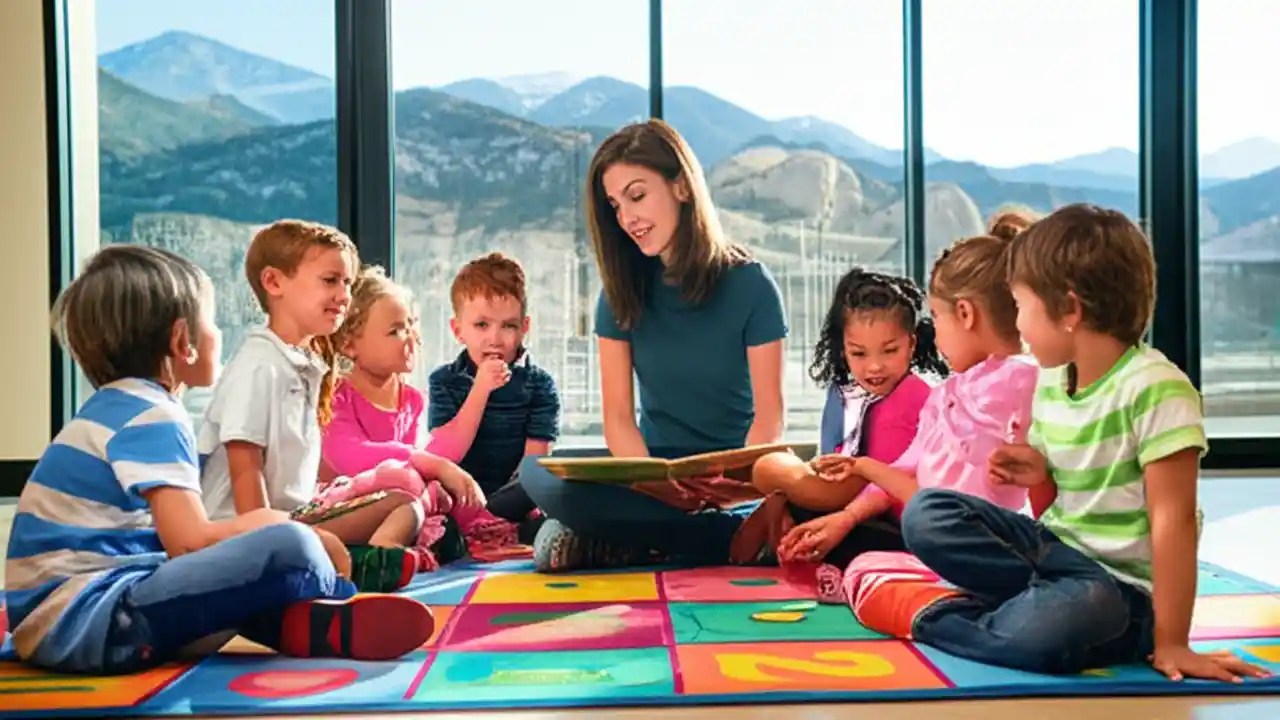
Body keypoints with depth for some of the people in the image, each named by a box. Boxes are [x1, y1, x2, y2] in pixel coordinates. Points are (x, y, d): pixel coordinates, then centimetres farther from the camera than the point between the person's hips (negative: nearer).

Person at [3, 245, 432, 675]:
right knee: (288, 547, -24)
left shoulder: (116, 407, 17)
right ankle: (331, 618, 2)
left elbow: (178, 534, 19)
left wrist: (259, 524, 8)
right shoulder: (150, 419, -11)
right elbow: (192, 542, -20)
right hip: (76, 620, -10)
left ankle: (301, 620, -9)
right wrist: (281, 526, -6)